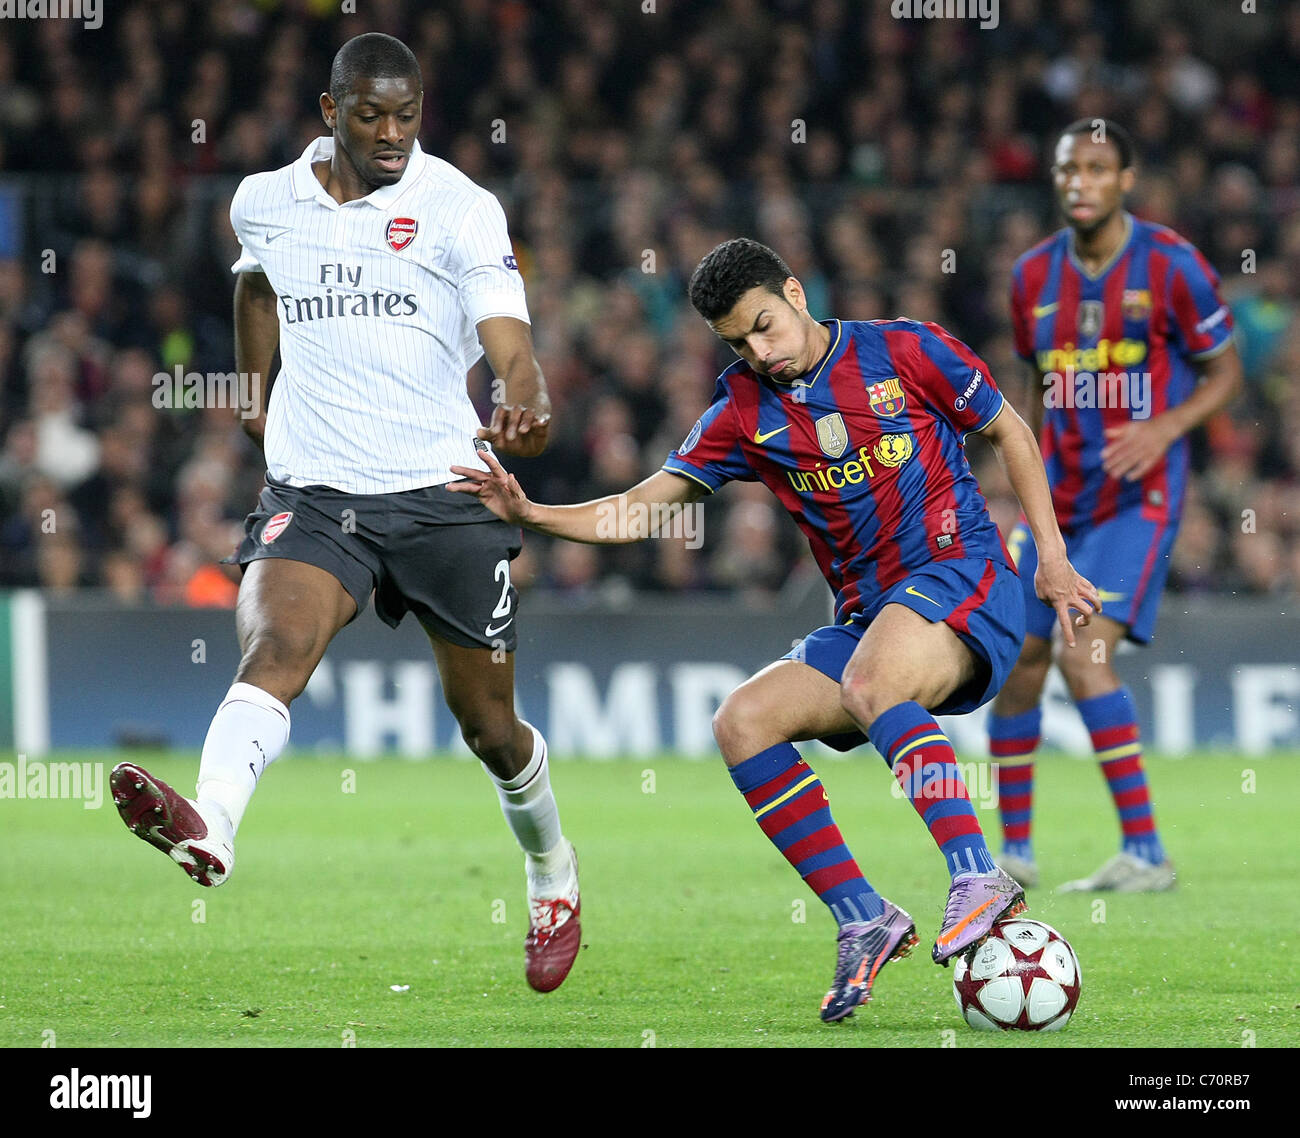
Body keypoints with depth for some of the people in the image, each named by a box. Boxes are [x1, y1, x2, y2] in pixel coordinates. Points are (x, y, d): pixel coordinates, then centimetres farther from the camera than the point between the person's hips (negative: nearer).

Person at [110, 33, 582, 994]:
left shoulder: (460, 209, -5)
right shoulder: (265, 203, 6)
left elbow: (510, 342, -16)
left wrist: (527, 406, -37)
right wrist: (255, 393, 33)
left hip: (444, 492, -1)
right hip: (313, 492, 1)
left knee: (489, 726, 10)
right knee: (275, 645, -29)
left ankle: (553, 875, 38)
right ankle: (208, 828, -52)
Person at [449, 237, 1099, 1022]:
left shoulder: (904, 351, 0)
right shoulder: (747, 412, 10)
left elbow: (1011, 432, 9)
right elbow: (644, 508, 7)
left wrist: (1051, 556, 4)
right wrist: (530, 515, -8)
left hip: (966, 580, -6)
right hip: (870, 620, 6)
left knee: (869, 683, -36)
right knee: (742, 723, -14)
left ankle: (980, 881, -42)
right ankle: (864, 924, -14)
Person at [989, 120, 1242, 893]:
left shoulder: (1171, 265, -9)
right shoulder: (1035, 275, 7)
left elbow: (1226, 372, -2)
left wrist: (1165, 428, -19)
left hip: (1139, 497, -6)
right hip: (1061, 501, 6)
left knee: (1083, 652, -21)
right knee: (1016, 664, 4)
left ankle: (1146, 852, -18)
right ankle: (1014, 851, 19)